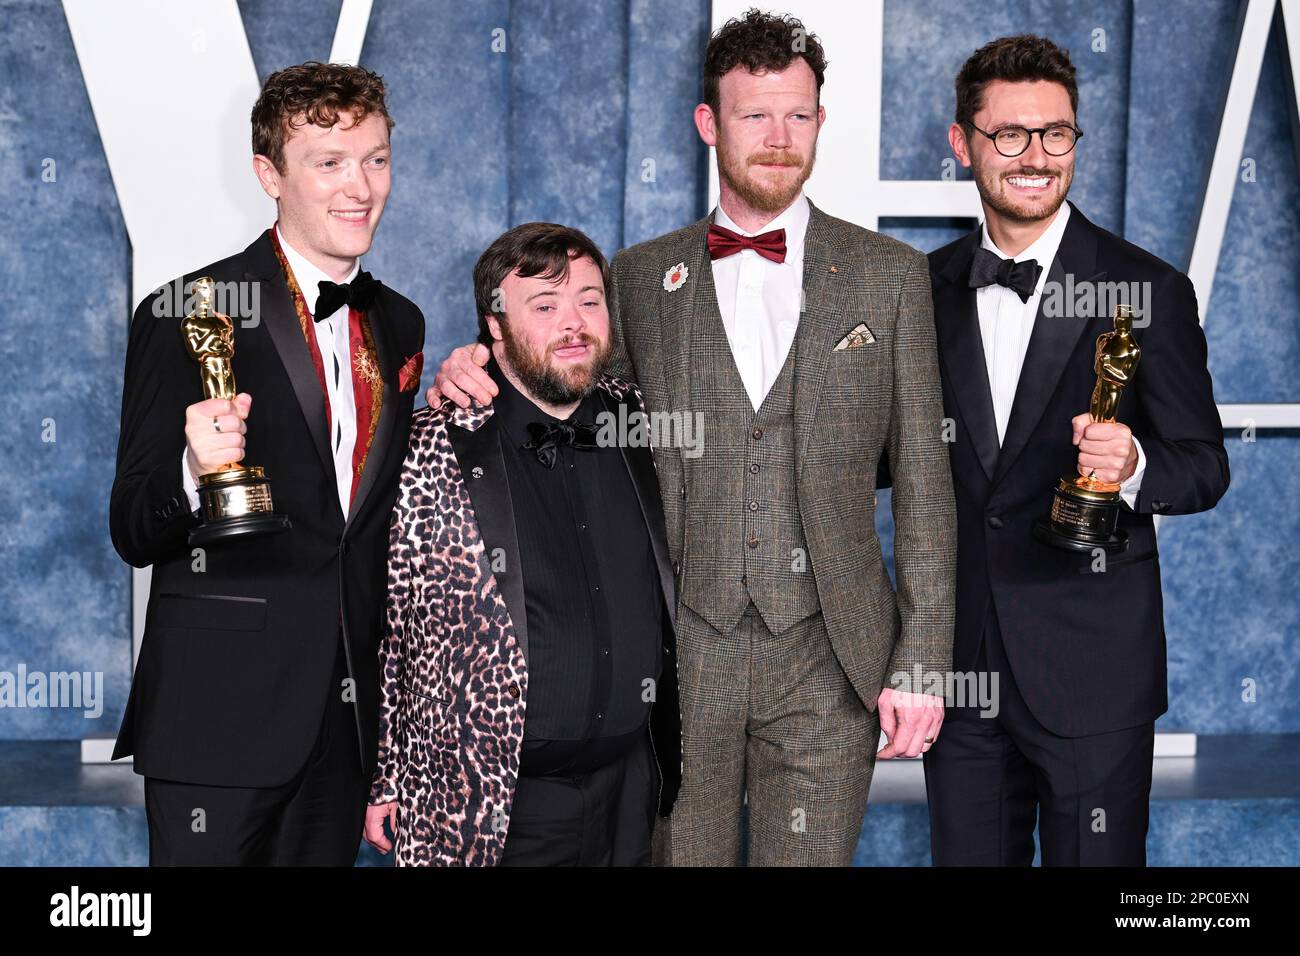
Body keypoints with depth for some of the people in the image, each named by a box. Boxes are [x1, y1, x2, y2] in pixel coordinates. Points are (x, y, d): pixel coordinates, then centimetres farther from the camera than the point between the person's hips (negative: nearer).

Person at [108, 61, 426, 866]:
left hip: (351, 718, 6)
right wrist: (195, 470, -28)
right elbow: (134, 535, -11)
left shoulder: (399, 326, 12)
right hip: (220, 712, -5)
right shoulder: (187, 317, -7)